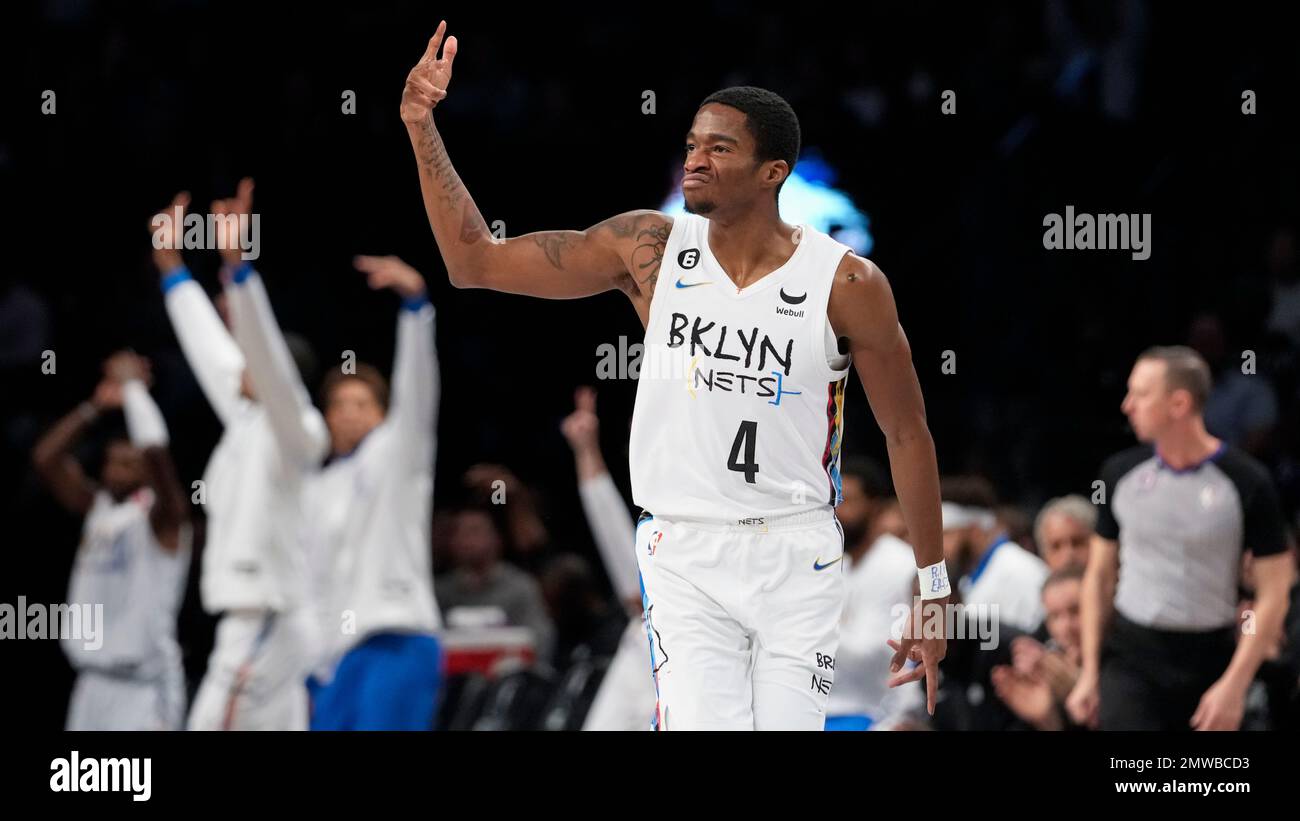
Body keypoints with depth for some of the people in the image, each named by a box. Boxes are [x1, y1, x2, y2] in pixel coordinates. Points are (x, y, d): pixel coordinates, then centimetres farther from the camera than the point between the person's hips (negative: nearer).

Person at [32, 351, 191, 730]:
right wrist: (96, 405, 4)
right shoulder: (96, 508, 12)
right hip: (95, 680, 8)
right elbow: (46, 457, 9)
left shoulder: (162, 517, -8)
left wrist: (134, 387, -14)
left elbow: (155, 452, -26)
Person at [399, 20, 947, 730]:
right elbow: (475, 262, 1)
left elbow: (908, 435, 2)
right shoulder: (650, 250, -2)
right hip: (683, 552, 1)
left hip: (797, 559, -1)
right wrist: (422, 131, -9)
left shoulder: (847, 284, -7)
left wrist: (933, 591, 3)